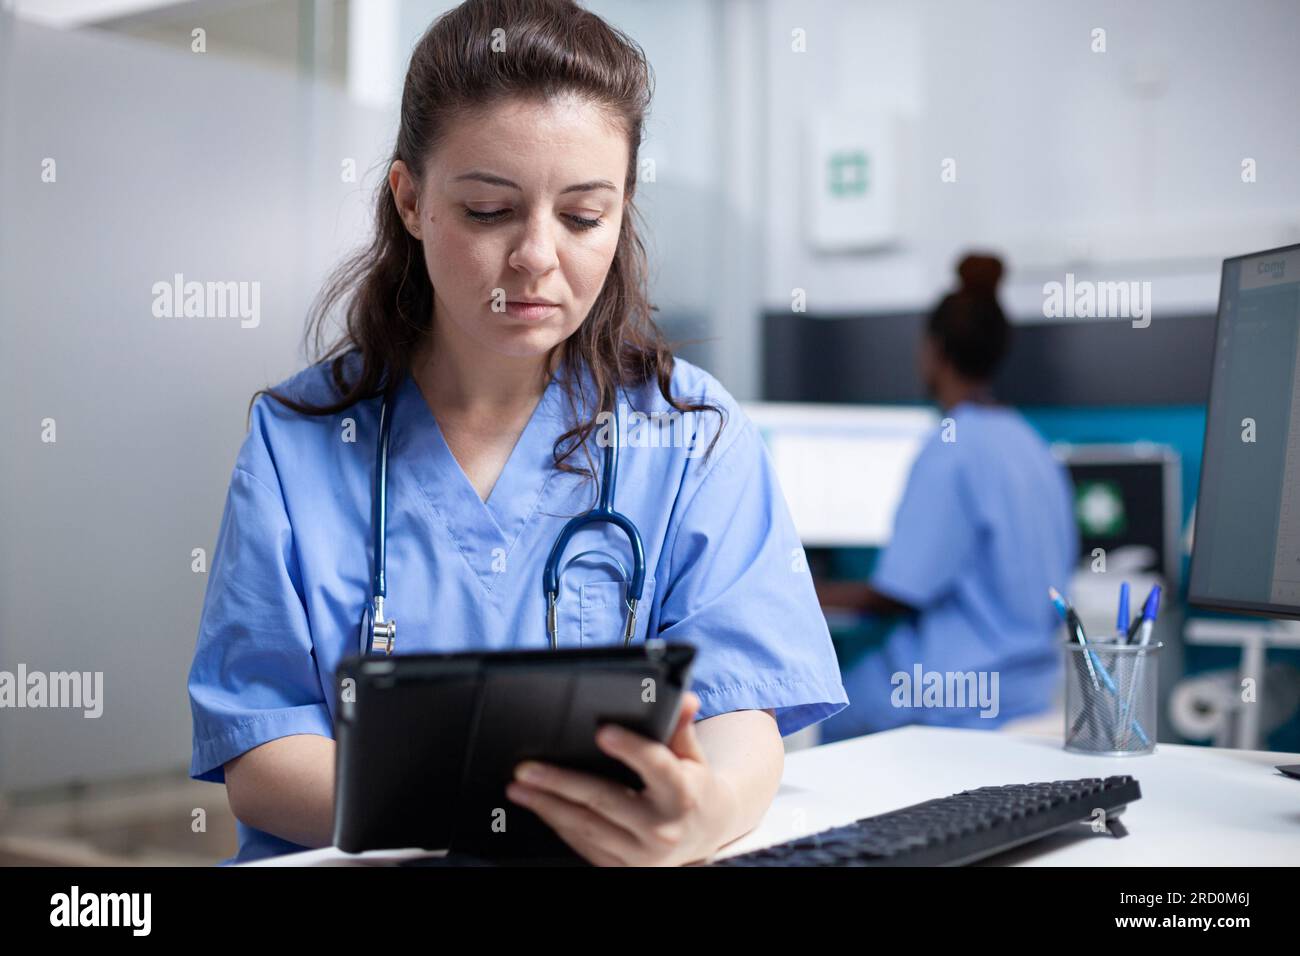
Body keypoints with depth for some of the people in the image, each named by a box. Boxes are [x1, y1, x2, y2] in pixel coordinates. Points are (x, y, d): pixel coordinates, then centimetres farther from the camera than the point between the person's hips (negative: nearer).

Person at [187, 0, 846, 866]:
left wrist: (709, 808, -31)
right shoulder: (294, 439, 3)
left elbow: (744, 708, -7)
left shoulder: (696, 433, 2)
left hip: (624, 859, 0)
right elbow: (255, 759, -3)